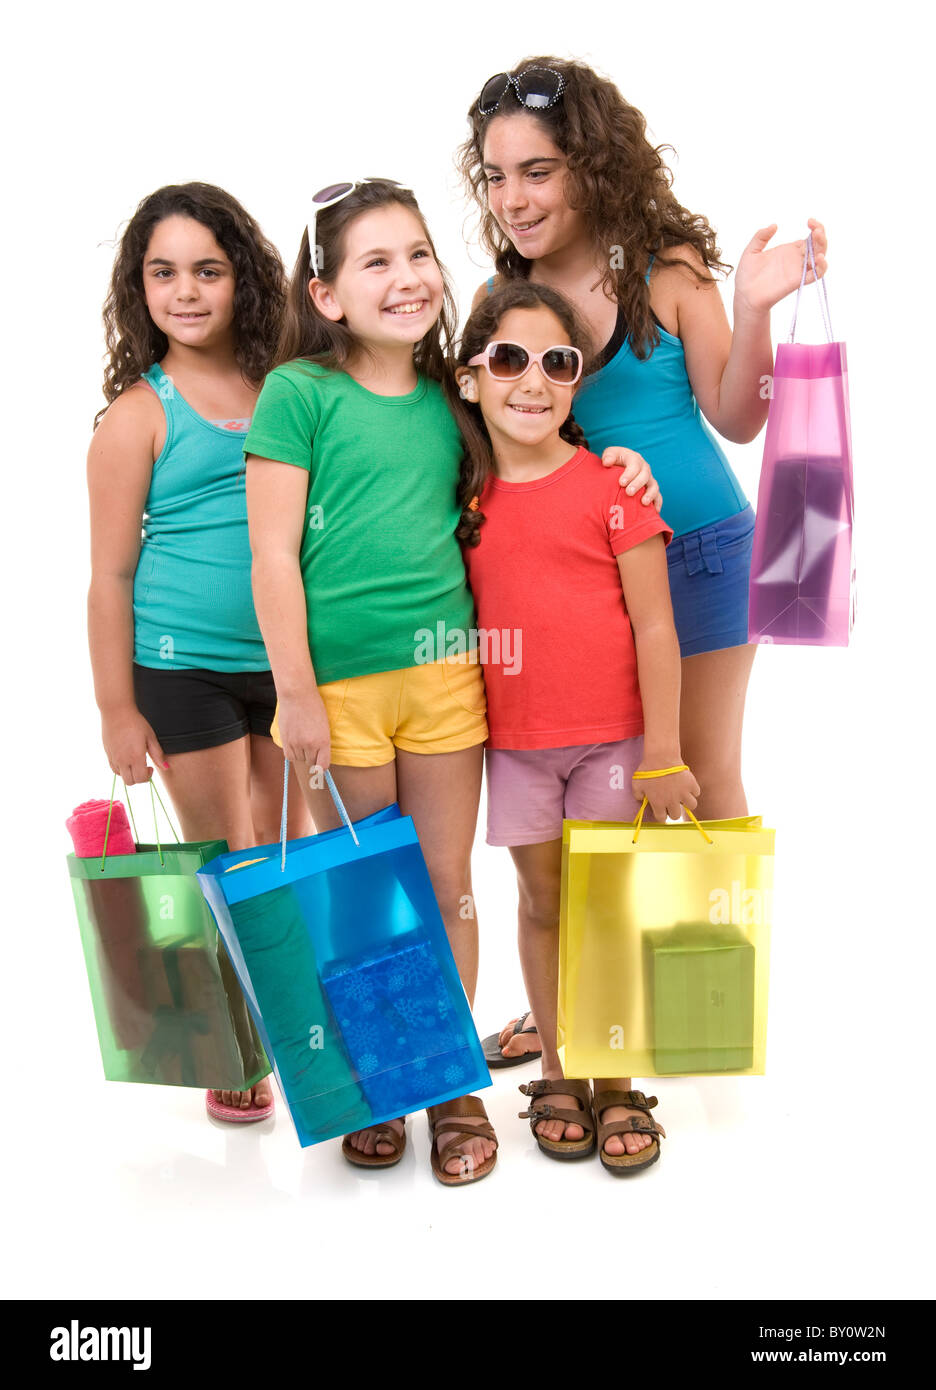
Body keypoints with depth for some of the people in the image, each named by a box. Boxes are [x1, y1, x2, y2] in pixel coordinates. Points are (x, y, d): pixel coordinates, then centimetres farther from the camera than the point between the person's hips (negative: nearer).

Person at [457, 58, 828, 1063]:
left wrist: (753, 308, -20)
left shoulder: (667, 269, -8)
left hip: (696, 552, -3)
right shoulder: (498, 299, 2)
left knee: (702, 770, 8)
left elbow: (735, 419, -6)